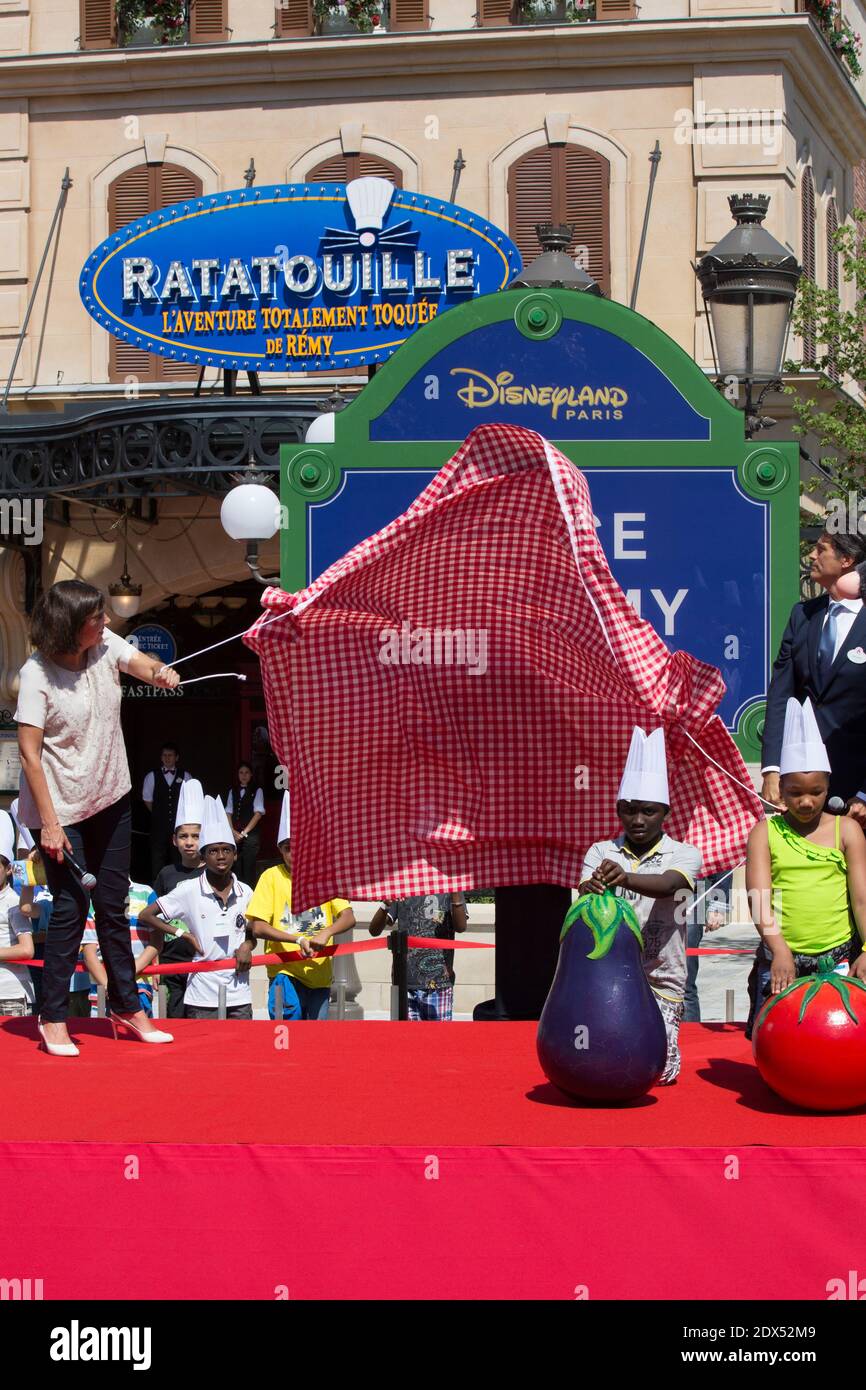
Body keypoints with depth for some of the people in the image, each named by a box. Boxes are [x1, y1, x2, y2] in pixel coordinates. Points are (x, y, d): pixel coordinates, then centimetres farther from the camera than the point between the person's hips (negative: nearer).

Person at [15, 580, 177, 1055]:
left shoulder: (106, 646, -3)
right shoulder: (37, 673, -20)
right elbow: (29, 753, -19)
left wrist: (160, 672, -39)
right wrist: (49, 824, -22)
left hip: (110, 800, 6)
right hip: (61, 808, -6)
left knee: (112, 906, 14)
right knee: (72, 906, -5)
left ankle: (127, 1007, 25)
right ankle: (53, 1018, 7)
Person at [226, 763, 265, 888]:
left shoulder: (257, 791, 2)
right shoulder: (233, 791, 14)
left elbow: (258, 813, -5)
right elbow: (228, 813, 10)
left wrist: (244, 833, -9)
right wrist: (233, 832, -6)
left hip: (251, 835, -4)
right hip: (235, 836, 4)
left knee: (249, 869, -8)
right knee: (237, 869, 1)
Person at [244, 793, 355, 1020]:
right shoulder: (272, 876, 1)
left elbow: (349, 917, -2)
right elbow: (258, 927, -6)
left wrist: (326, 933, -24)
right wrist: (298, 939, -20)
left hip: (319, 973, 3)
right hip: (285, 970, -3)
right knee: (290, 1018, -27)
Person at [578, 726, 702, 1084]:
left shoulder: (683, 854, -1)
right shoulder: (601, 853, 5)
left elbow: (667, 884, -22)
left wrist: (626, 878, -44)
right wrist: (589, 893, -37)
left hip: (660, 983, -1)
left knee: (657, 1070, -11)